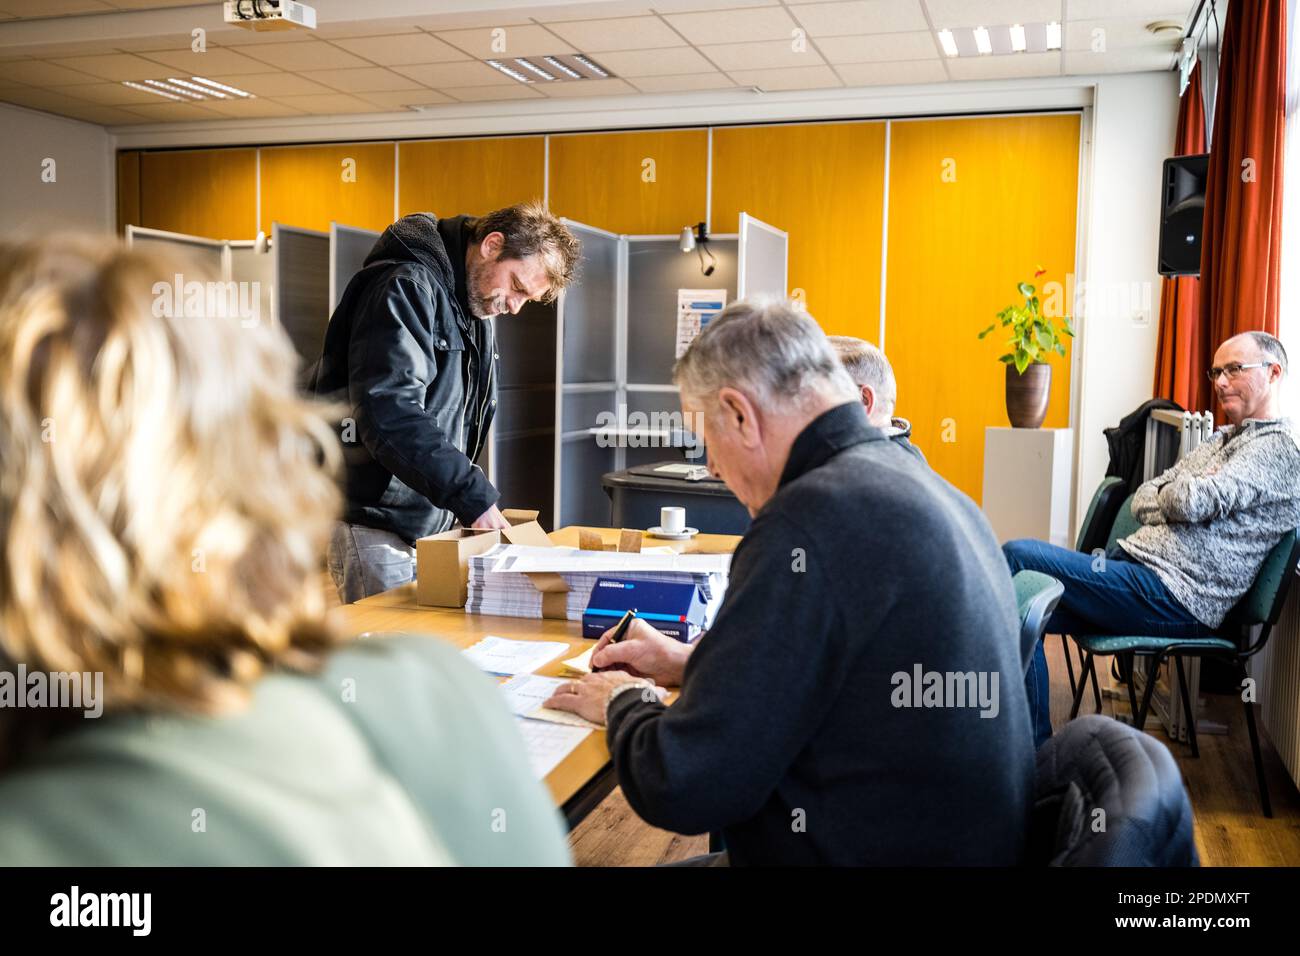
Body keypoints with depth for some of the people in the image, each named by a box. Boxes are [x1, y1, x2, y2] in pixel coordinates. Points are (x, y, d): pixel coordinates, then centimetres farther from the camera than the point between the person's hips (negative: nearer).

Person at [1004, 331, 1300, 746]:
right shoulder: (1220, 440, 24)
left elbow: (1190, 502, -18)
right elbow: (1142, 501, 15)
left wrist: (1179, 493, 4)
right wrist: (1183, 502, -4)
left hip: (1171, 596, -9)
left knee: (1018, 556, -17)